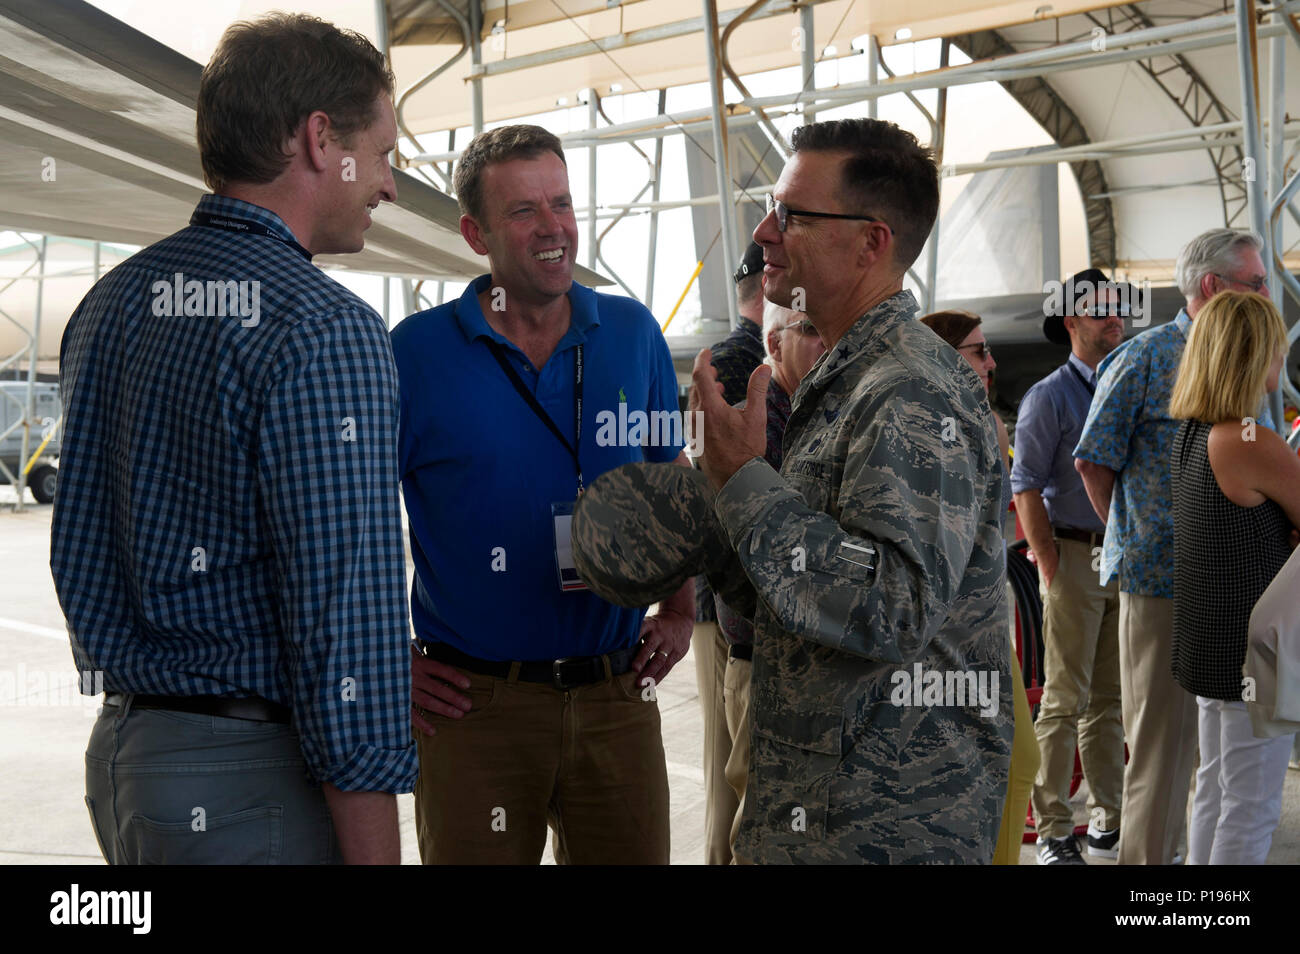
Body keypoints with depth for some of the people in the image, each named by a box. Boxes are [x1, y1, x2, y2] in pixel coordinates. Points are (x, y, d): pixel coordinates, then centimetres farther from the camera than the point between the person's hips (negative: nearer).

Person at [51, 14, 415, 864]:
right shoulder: (325, 331, -19)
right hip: (253, 780, -8)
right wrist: (374, 852, -19)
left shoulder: (108, 304, 7)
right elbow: (345, 611, -23)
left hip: (117, 749, 8)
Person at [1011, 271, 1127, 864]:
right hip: (1074, 555, -6)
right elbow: (1026, 487, -8)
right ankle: (1053, 831, 2)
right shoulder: (1049, 396, -3)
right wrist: (1051, 568, -13)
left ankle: (1109, 821, 20)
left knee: (1110, 700, 12)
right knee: (1065, 699, -4)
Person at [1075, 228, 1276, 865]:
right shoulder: (1144, 358, -7)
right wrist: (1135, 540, 1)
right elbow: (1093, 460, -4)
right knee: (1162, 739, -1)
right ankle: (1146, 858, 9)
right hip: (1164, 580, -6)